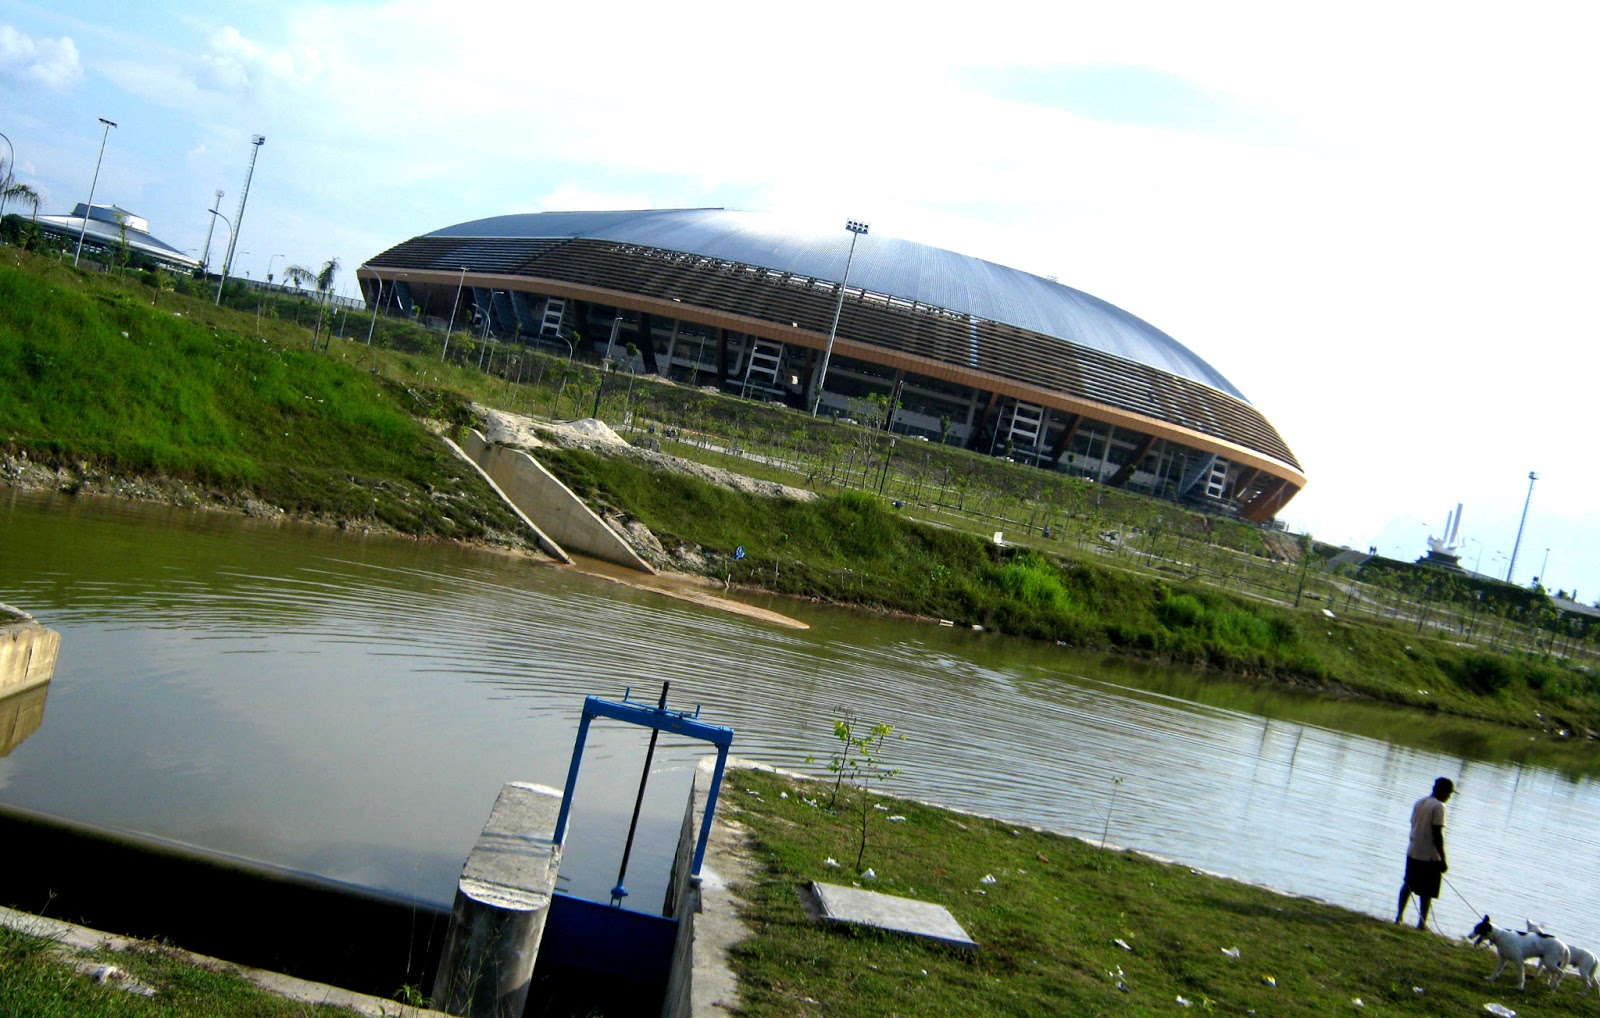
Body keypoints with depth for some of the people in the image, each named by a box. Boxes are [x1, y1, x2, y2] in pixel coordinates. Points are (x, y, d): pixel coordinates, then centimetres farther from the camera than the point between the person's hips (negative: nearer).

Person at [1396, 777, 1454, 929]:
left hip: (1412, 852, 7)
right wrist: (1443, 860, -14)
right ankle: (1422, 922, 8)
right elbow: (1437, 834, -19)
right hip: (1430, 856, -7)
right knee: (1427, 891, 3)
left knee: (1408, 884, 17)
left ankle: (1399, 915, 20)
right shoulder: (1438, 807, -15)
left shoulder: (1419, 802, 9)